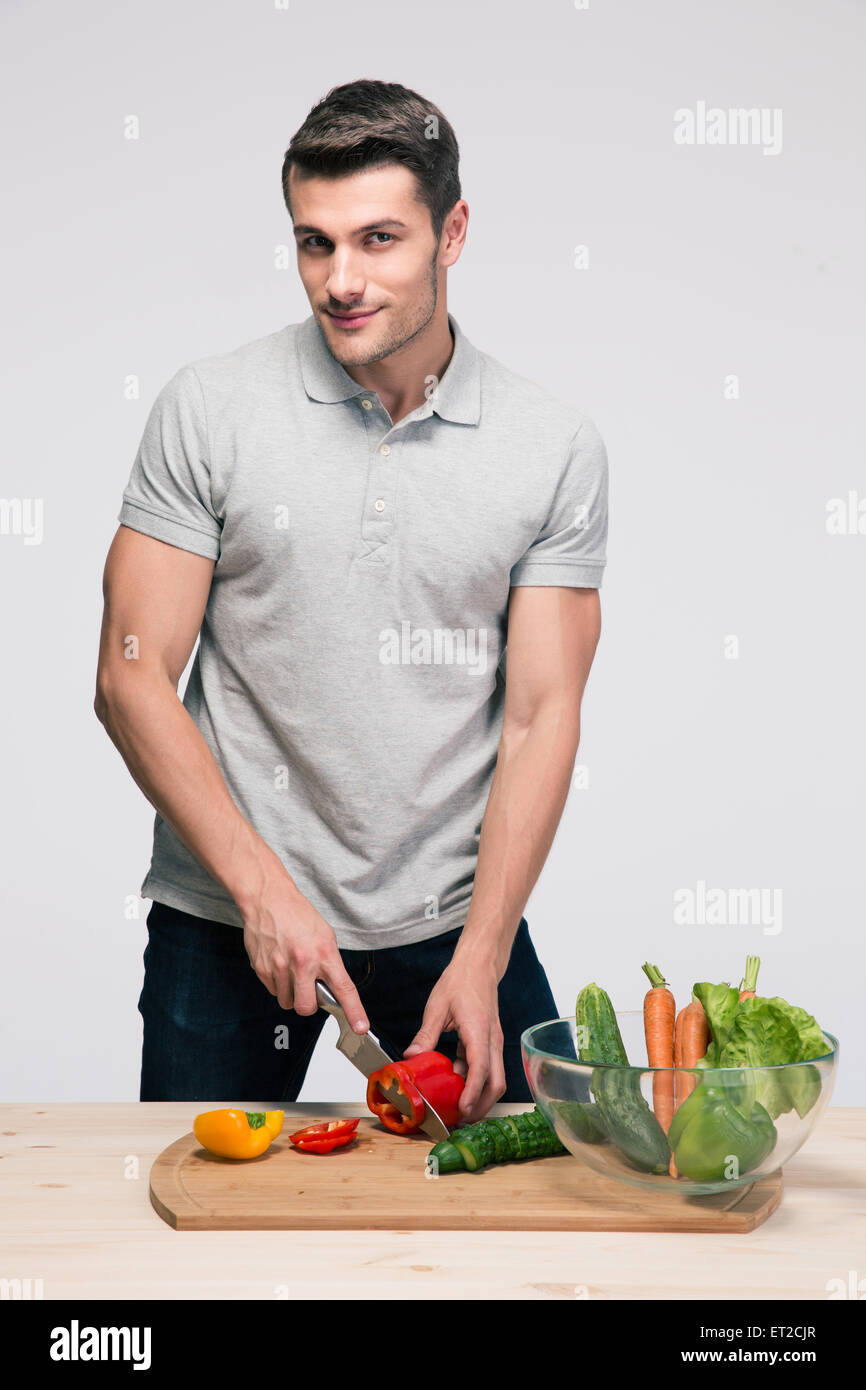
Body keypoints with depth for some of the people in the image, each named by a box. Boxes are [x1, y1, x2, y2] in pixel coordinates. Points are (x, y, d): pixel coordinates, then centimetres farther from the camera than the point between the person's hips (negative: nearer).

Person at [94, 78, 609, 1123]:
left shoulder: (556, 449, -3)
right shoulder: (208, 409, -6)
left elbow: (540, 718, -4)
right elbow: (133, 680, -7)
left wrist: (480, 958, -13)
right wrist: (264, 889, -15)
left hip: (455, 922, 1)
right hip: (227, 921, -1)